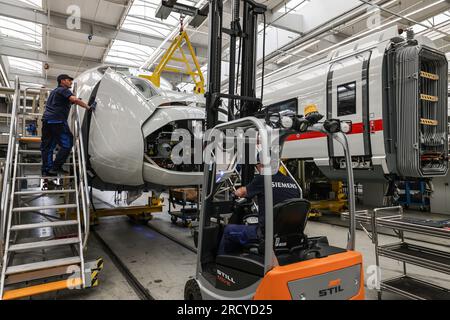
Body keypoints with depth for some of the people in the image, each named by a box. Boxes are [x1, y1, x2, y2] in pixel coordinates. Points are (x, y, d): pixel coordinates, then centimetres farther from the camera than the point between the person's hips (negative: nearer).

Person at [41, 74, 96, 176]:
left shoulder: (54, 91, 30)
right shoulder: (64, 90, 0)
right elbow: (74, 99, -16)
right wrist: (88, 107, -16)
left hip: (46, 119, 10)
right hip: (57, 120, -10)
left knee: (47, 146, 9)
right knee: (67, 144, -6)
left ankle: (46, 170, 10)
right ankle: (56, 167, -9)